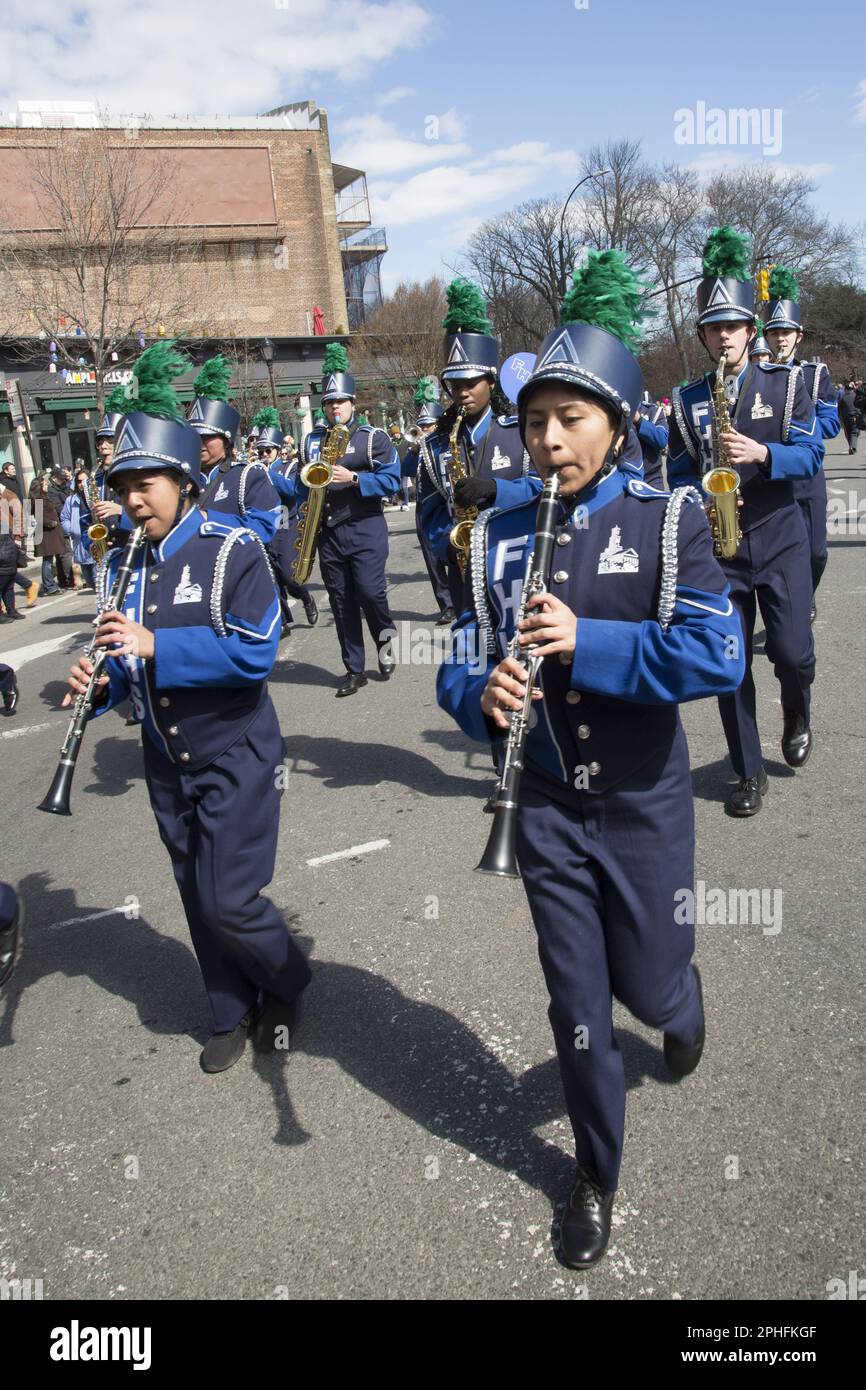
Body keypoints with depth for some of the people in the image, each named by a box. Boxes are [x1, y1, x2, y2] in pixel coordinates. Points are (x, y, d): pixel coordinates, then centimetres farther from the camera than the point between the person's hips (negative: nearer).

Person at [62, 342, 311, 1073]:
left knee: (228, 899, -5)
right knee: (198, 898, 15)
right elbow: (133, 661, 10)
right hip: (167, 760, 6)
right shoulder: (129, 561, 4)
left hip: (235, 754, -6)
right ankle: (234, 1015, 35)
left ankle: (287, 982, 26)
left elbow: (256, 653, -24)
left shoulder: (233, 548, -14)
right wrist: (102, 682, -12)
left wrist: (155, 646, -30)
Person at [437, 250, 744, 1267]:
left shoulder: (668, 518, -9)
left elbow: (720, 653, -20)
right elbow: (462, 664, 0)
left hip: (643, 804, -2)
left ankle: (683, 1005, 54)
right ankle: (596, 1171, 37)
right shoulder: (499, 534, -2)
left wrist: (588, 643, -30)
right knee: (577, 1007, 12)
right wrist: (483, 696, -24)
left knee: (647, 988, 14)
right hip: (547, 808, 2)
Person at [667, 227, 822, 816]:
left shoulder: (786, 382, 3)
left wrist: (763, 454, -23)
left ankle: (797, 717, 28)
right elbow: (679, 474, 7)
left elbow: (811, 455, -5)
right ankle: (750, 773, 14)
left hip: (779, 536, -1)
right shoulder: (688, 400, 7)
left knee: (792, 651, -8)